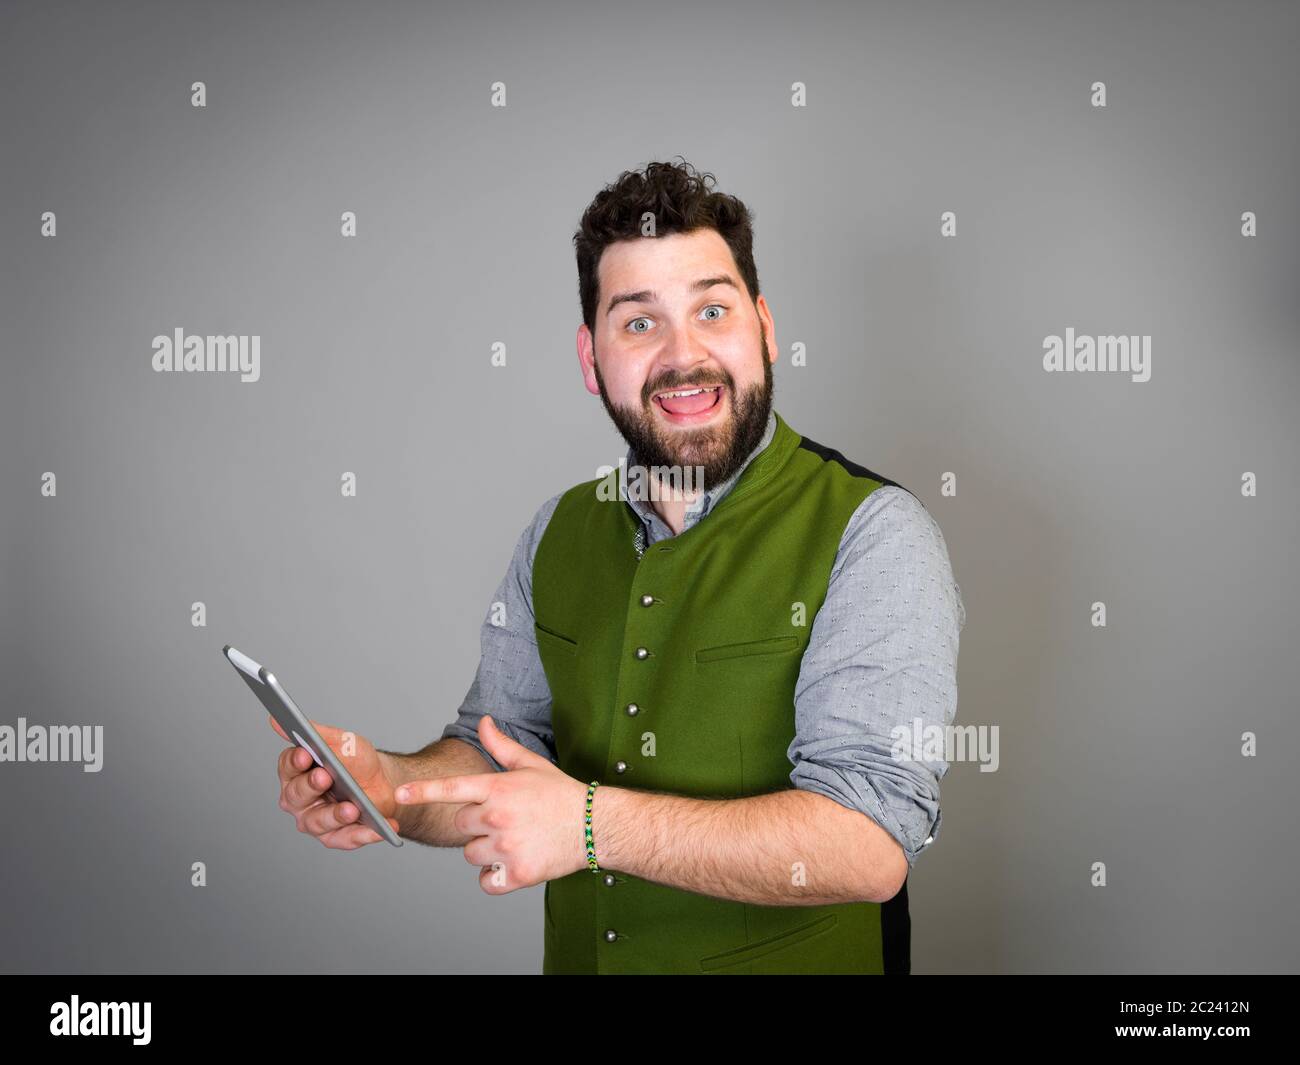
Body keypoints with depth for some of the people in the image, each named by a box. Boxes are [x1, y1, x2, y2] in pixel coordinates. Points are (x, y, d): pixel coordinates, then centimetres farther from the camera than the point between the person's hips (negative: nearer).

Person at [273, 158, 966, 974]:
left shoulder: (874, 534, -18)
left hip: (788, 957, -4)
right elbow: (496, 749, 6)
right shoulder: (557, 535, 1)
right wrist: (392, 785, -14)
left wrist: (592, 826, -29)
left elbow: (871, 845, -25)